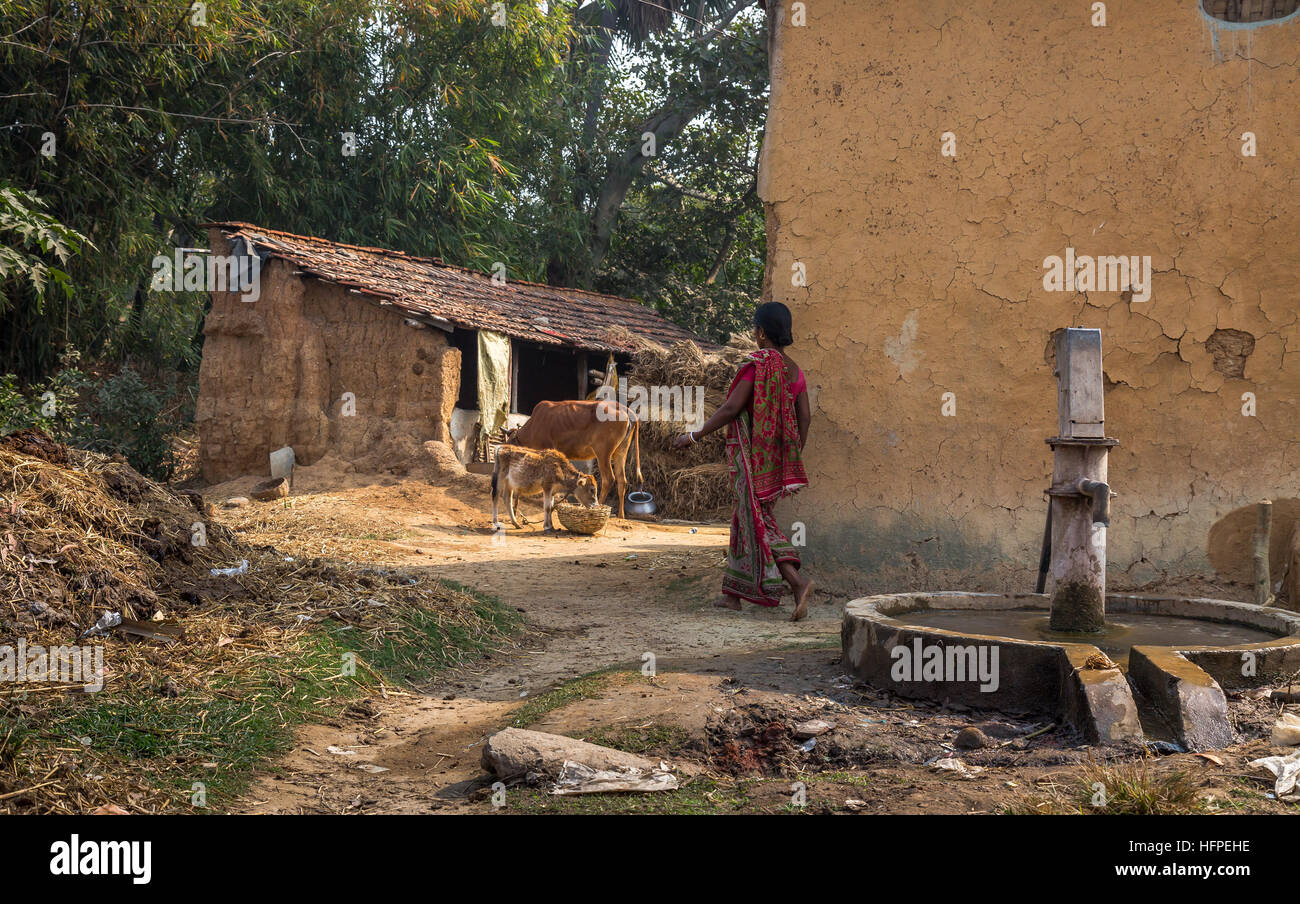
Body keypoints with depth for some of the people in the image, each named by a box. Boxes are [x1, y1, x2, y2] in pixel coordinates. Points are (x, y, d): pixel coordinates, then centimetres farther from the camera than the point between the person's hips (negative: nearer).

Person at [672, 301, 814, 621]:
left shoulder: (757, 364, -13)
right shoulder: (795, 371, 8)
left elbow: (731, 408, -18)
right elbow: (804, 418, 8)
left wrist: (695, 435, -9)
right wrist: (794, 461, 17)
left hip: (751, 452, -8)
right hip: (776, 457, 8)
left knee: (757, 522, -5)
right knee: (744, 519, 15)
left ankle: (797, 580, -20)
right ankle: (733, 593, 20)